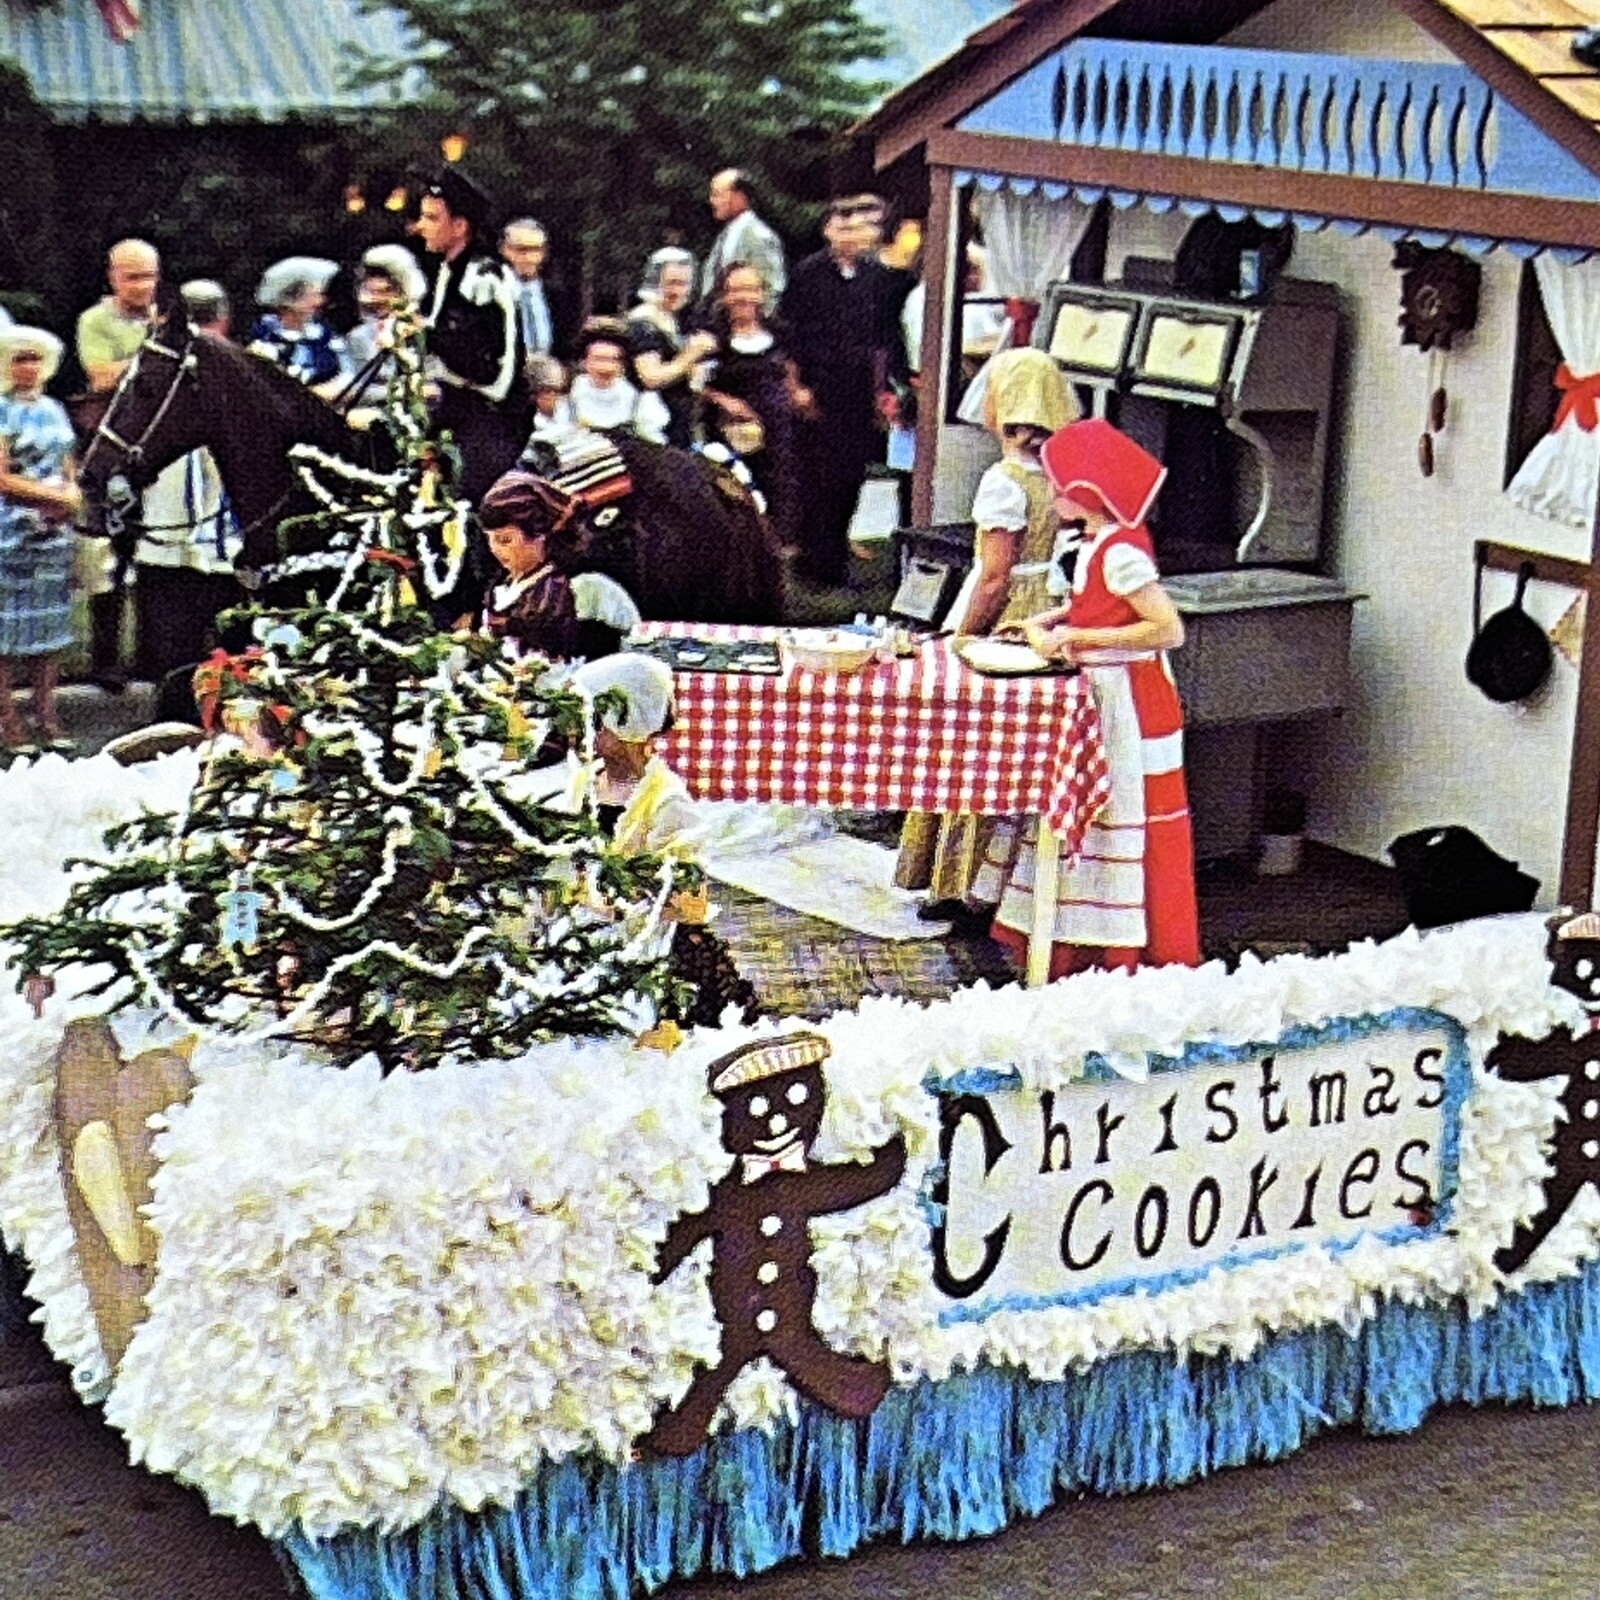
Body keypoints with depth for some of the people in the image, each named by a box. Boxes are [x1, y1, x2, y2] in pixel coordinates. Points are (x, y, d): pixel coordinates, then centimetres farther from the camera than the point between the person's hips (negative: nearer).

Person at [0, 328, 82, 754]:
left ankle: (46, 719, 13)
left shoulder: (54, 410, 13)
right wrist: (54, 495, -12)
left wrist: (72, 492, 0)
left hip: (55, 529, 7)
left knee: (51, 624, 7)